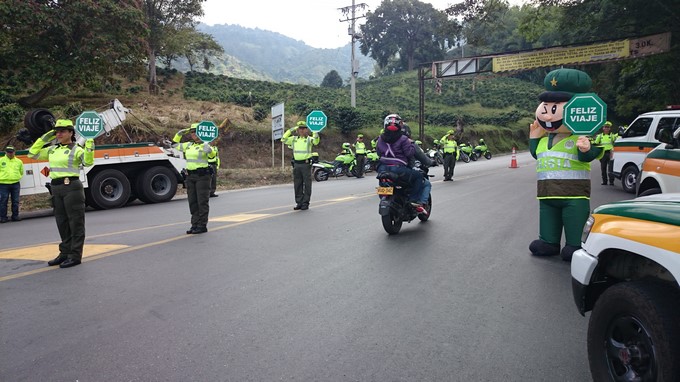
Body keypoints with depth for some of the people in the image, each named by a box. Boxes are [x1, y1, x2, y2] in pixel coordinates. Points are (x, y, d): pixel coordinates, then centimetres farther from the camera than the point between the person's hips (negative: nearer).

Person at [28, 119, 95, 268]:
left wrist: (89, 144, -29)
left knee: (75, 222, -2)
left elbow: (88, 162, -22)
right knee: (62, 223, 13)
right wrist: (44, 139, 14)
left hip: (72, 187, -7)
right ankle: (65, 253, 22)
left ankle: (75, 256, 2)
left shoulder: (76, 150, -6)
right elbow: (32, 154, 21)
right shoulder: (52, 150, 14)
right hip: (56, 189, 7)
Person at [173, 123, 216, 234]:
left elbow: (212, 155, -24)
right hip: (190, 176, 8)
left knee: (202, 201, -3)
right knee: (193, 202, 10)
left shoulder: (204, 145, -7)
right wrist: (179, 134, 17)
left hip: (202, 176, -7)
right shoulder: (188, 145, 14)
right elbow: (175, 145, 28)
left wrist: (206, 145, -37)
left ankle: (202, 226, 2)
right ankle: (195, 225, 18)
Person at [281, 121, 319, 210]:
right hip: (296, 164, 4)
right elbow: (283, 139, 10)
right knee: (297, 185, 8)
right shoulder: (294, 139, 13)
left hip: (306, 164, -4)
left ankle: (306, 203, 6)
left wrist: (315, 133, -33)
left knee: (307, 184, 0)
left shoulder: (309, 139, 0)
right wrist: (291, 130, 5)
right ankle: (299, 202, 16)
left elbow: (316, 141, -19)